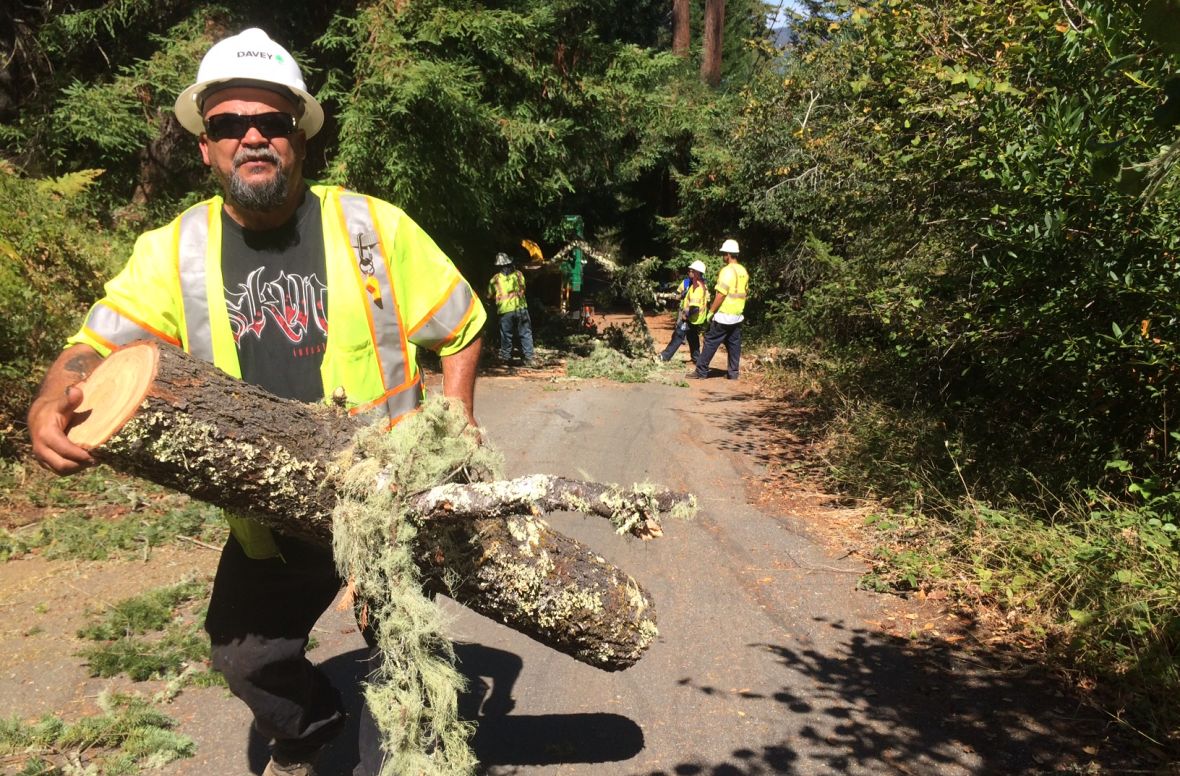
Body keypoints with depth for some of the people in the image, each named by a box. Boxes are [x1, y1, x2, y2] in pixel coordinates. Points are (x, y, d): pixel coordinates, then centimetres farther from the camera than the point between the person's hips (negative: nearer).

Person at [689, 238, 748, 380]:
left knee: (711, 342, -2)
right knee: (734, 344, 11)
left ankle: (701, 371, 1)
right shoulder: (743, 271, 9)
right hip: (738, 315, 8)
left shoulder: (727, 271, -16)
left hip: (723, 315, -8)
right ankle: (733, 372, 14)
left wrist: (711, 311, -13)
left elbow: (721, 294, -19)